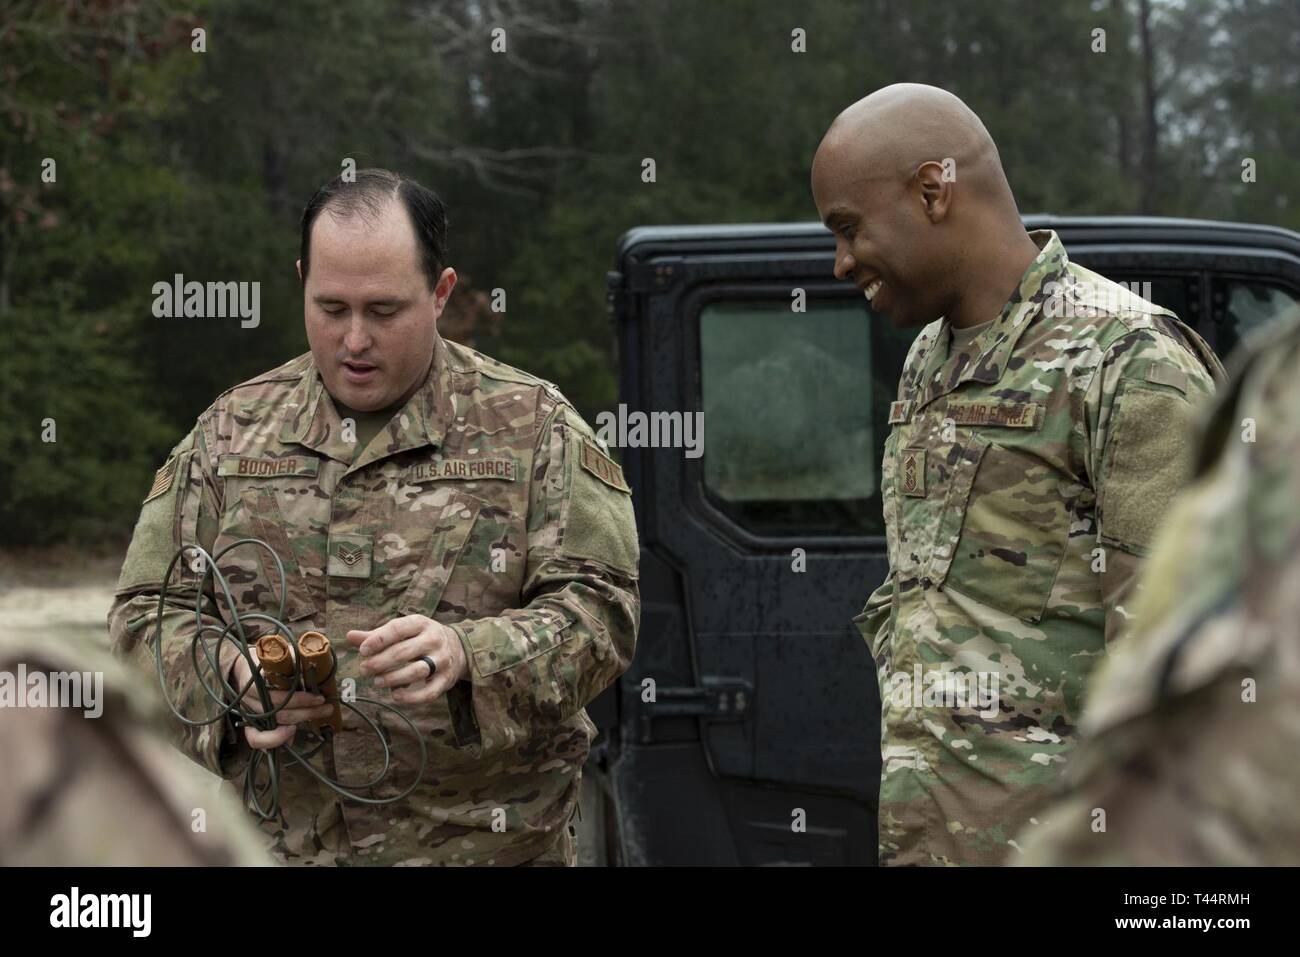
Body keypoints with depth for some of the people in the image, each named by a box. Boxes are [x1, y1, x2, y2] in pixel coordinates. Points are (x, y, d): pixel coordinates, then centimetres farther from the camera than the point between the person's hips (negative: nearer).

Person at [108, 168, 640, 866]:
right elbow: (144, 614, 7)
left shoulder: (533, 425, 0)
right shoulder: (232, 430, 8)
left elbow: (601, 608, -8)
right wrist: (232, 670, -15)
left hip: (481, 840, -2)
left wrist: (465, 651, -26)